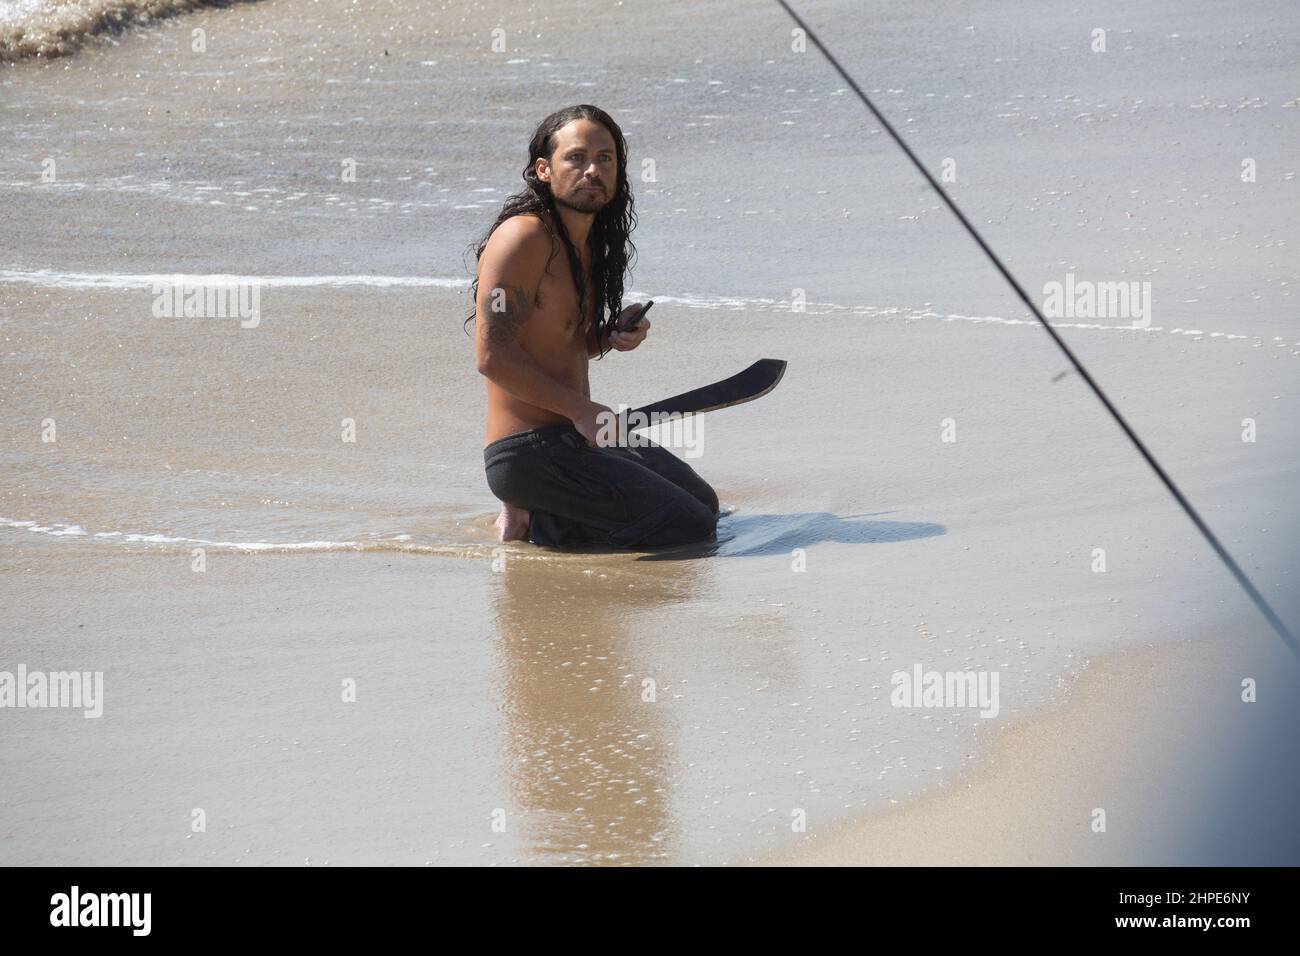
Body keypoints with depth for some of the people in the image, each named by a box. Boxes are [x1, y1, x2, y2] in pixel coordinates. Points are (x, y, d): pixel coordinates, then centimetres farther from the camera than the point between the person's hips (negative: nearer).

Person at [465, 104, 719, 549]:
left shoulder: (586, 244, 12)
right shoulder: (524, 238, -17)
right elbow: (493, 355, -23)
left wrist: (613, 336, 3)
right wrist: (581, 409, -20)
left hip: (577, 438, 10)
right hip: (529, 451, -10)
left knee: (703, 501, 22)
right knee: (690, 527, -10)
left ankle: (533, 515, 13)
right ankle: (534, 521, -3)